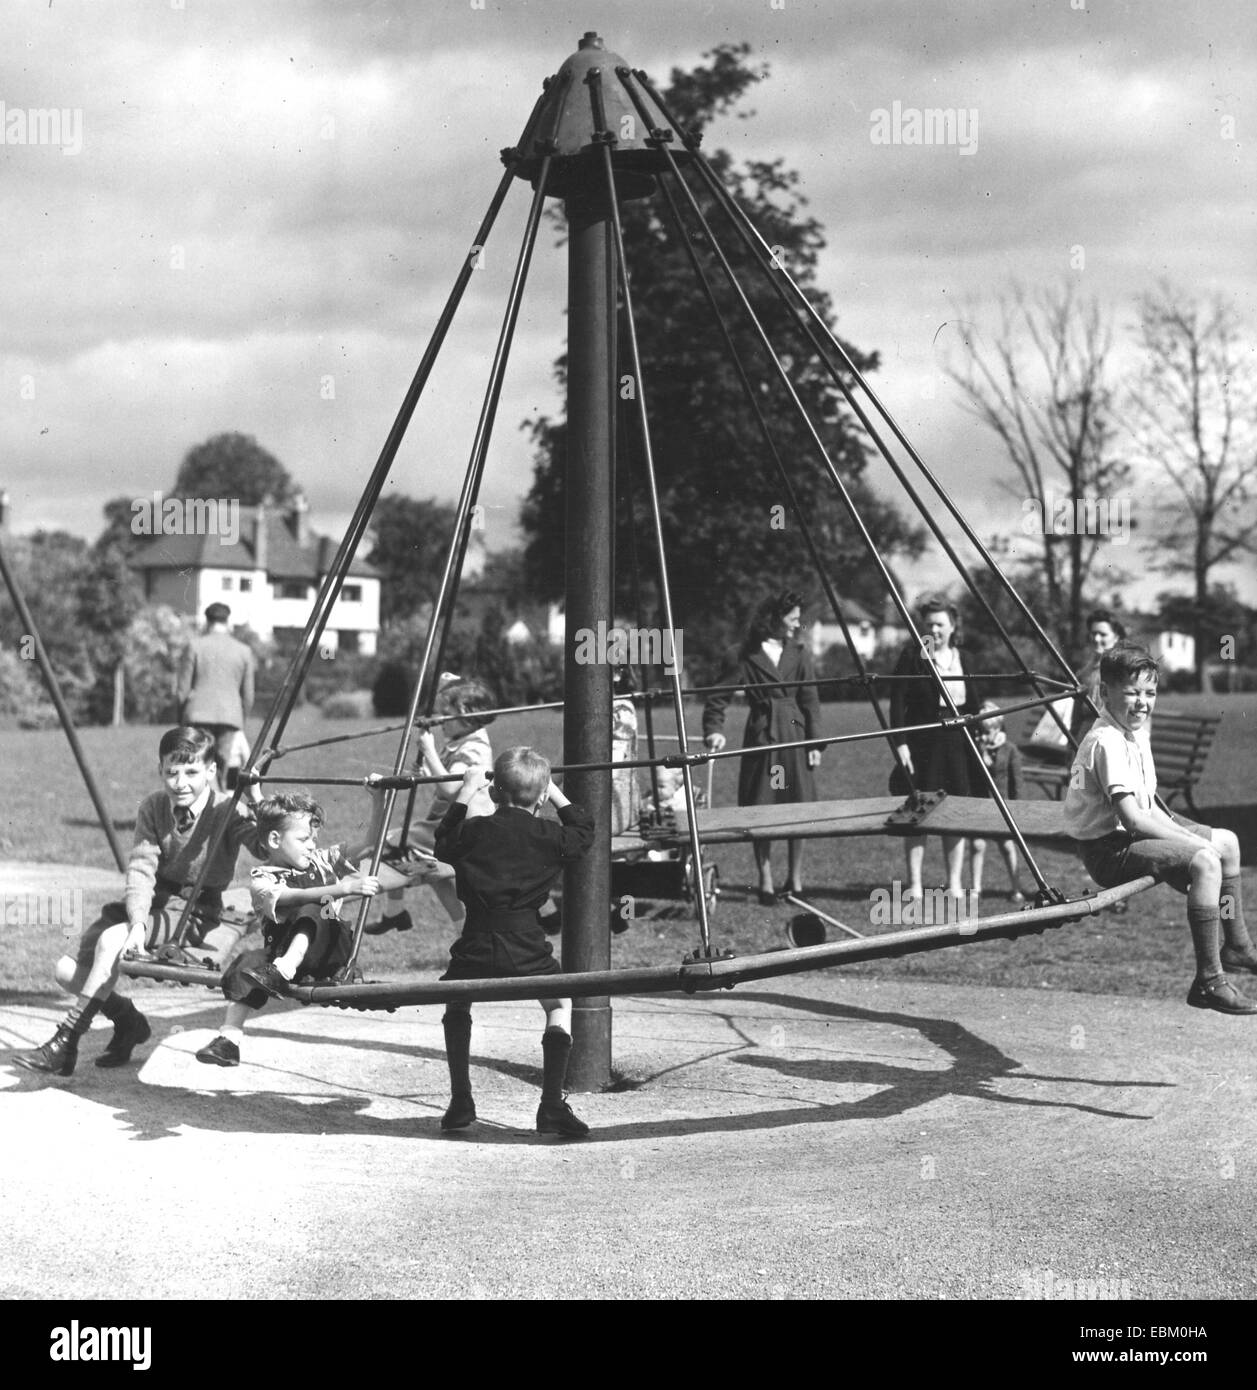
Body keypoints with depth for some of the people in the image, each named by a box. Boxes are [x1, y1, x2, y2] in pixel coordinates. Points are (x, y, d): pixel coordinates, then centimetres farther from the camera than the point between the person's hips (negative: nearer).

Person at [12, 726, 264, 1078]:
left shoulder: (228, 810, -12)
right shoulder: (153, 808, 0)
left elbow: (269, 850, -28)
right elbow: (141, 870, -11)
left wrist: (256, 797, -40)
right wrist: (137, 923, -27)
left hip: (199, 914, -5)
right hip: (154, 904, 5)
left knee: (112, 940, -29)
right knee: (68, 970, -8)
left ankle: (66, 1043, -21)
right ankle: (128, 1021, 17)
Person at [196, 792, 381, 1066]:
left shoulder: (324, 862, 15)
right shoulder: (261, 879, 0)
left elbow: (372, 843, 13)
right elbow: (291, 897, -20)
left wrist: (379, 799, 0)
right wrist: (343, 888, -31)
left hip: (328, 952, 1)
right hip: (281, 949, -1)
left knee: (309, 913, -28)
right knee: (247, 963, -31)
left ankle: (284, 970, -48)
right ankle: (229, 1039, -35)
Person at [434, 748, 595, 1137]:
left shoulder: (473, 831, 6)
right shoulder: (549, 836, 4)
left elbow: (443, 843, 27)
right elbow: (584, 831, 24)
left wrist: (465, 794, 30)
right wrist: (557, 795, 31)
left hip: (476, 945, 1)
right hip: (526, 949, -1)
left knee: (456, 1005, 27)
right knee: (560, 1006, 18)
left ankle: (460, 1101, 19)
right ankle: (552, 1106, 5)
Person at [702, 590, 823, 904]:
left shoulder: (799, 654, 8)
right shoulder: (748, 657, 0)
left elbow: (810, 701, 7)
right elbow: (719, 696, 0)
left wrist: (815, 743, 0)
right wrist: (714, 730, -15)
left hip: (794, 736, 2)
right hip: (761, 735, -2)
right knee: (760, 811, -2)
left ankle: (795, 879, 15)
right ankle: (765, 882, 5)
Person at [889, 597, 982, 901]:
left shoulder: (961, 658, 9)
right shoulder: (911, 656, -4)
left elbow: (973, 705, 14)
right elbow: (897, 701, -8)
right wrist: (900, 742, -15)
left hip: (956, 745, 4)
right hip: (921, 745, -4)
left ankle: (955, 883, 14)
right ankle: (914, 885, 5)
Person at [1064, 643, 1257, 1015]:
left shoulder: (1135, 733, 10)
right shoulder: (1108, 742, -23)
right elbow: (1132, 818, -28)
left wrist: (1181, 831, 0)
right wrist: (1191, 841, -20)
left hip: (1133, 835, 11)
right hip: (1110, 849, -11)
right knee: (1205, 861, -29)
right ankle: (1208, 982, -25)